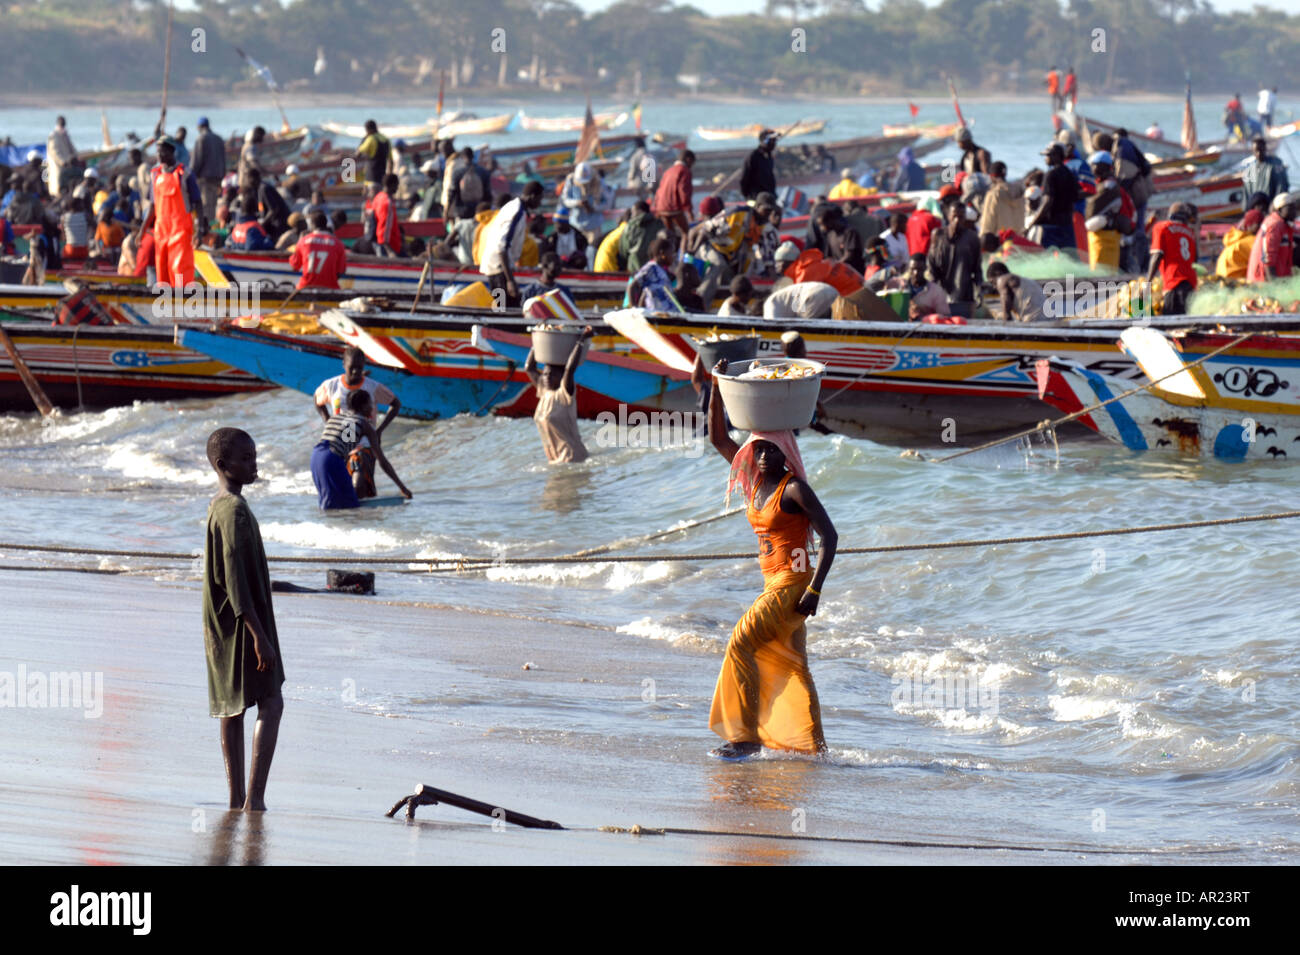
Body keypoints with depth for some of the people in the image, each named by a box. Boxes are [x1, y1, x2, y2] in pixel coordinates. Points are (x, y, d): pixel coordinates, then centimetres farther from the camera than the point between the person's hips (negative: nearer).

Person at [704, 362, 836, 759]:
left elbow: (830, 536, -17)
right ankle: (811, 746, 14)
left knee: (741, 645, -15)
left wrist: (814, 589, -24)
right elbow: (719, 439, 16)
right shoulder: (753, 481, 9)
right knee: (788, 667, 10)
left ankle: (744, 737, -16)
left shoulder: (794, 489, -13)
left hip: (792, 583, -9)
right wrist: (716, 388, 6)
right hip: (774, 585, 9)